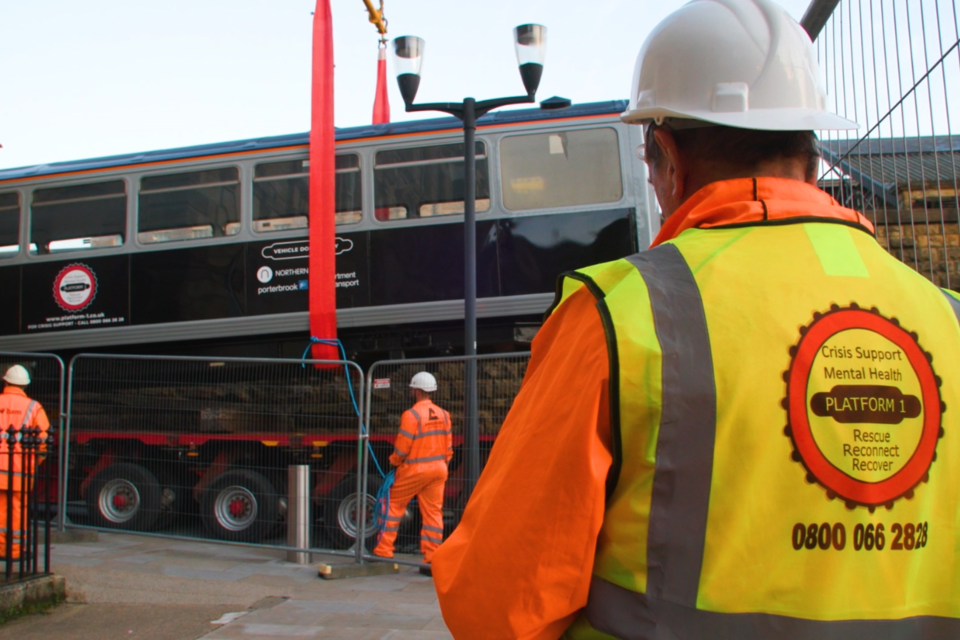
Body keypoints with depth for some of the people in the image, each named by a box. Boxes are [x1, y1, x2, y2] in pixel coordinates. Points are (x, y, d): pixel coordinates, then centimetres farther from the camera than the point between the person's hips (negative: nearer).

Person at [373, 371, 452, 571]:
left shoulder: (411, 414, -14)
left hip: (415, 469, -6)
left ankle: (383, 551, 10)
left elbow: (402, 447, -13)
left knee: (393, 505, 9)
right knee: (433, 512, 8)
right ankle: (432, 559, 8)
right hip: (439, 469, 6)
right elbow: (448, 447, 10)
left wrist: (394, 461, 6)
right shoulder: (443, 415, 6)